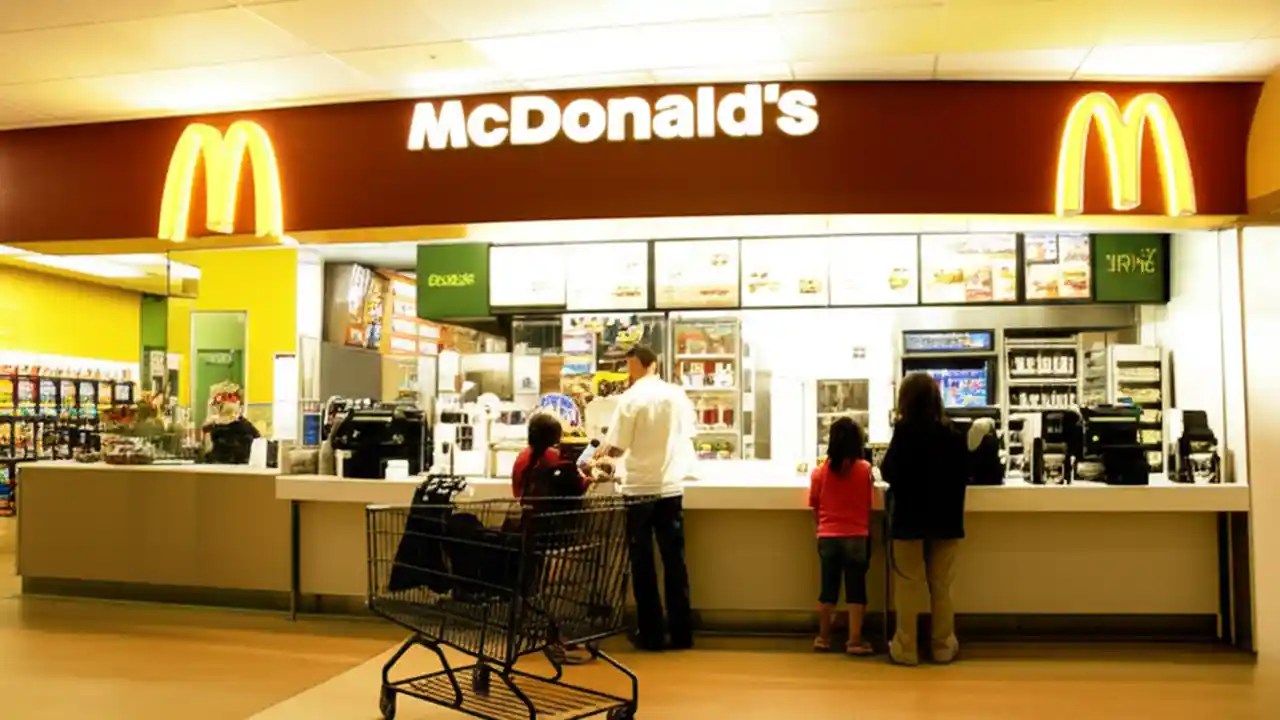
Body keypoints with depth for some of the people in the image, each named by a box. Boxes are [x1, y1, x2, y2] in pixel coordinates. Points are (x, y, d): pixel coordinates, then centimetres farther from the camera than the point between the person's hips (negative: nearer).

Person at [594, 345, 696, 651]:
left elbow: (616, 447, -11)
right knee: (675, 562, 10)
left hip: (639, 489, -4)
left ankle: (651, 634, 11)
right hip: (671, 487, 4)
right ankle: (681, 633, 14)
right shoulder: (678, 395, 4)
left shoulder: (631, 398, -10)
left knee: (643, 564, 6)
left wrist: (601, 453, 10)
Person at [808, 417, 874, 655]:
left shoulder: (819, 471, -3)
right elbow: (869, 506, 3)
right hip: (856, 536, -2)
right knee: (855, 588, 4)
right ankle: (855, 640, 6)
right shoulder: (865, 469, -6)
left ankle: (823, 637, 20)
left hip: (827, 537, 2)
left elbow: (815, 508, 4)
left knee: (829, 587, 11)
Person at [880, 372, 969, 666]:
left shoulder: (904, 433, -13)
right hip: (945, 520, 3)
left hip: (909, 519, -3)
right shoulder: (954, 436, -3)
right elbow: (963, 476, 6)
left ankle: (906, 649, 10)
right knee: (941, 586, 13)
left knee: (909, 586, 6)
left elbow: (888, 473, -11)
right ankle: (943, 647, 20)